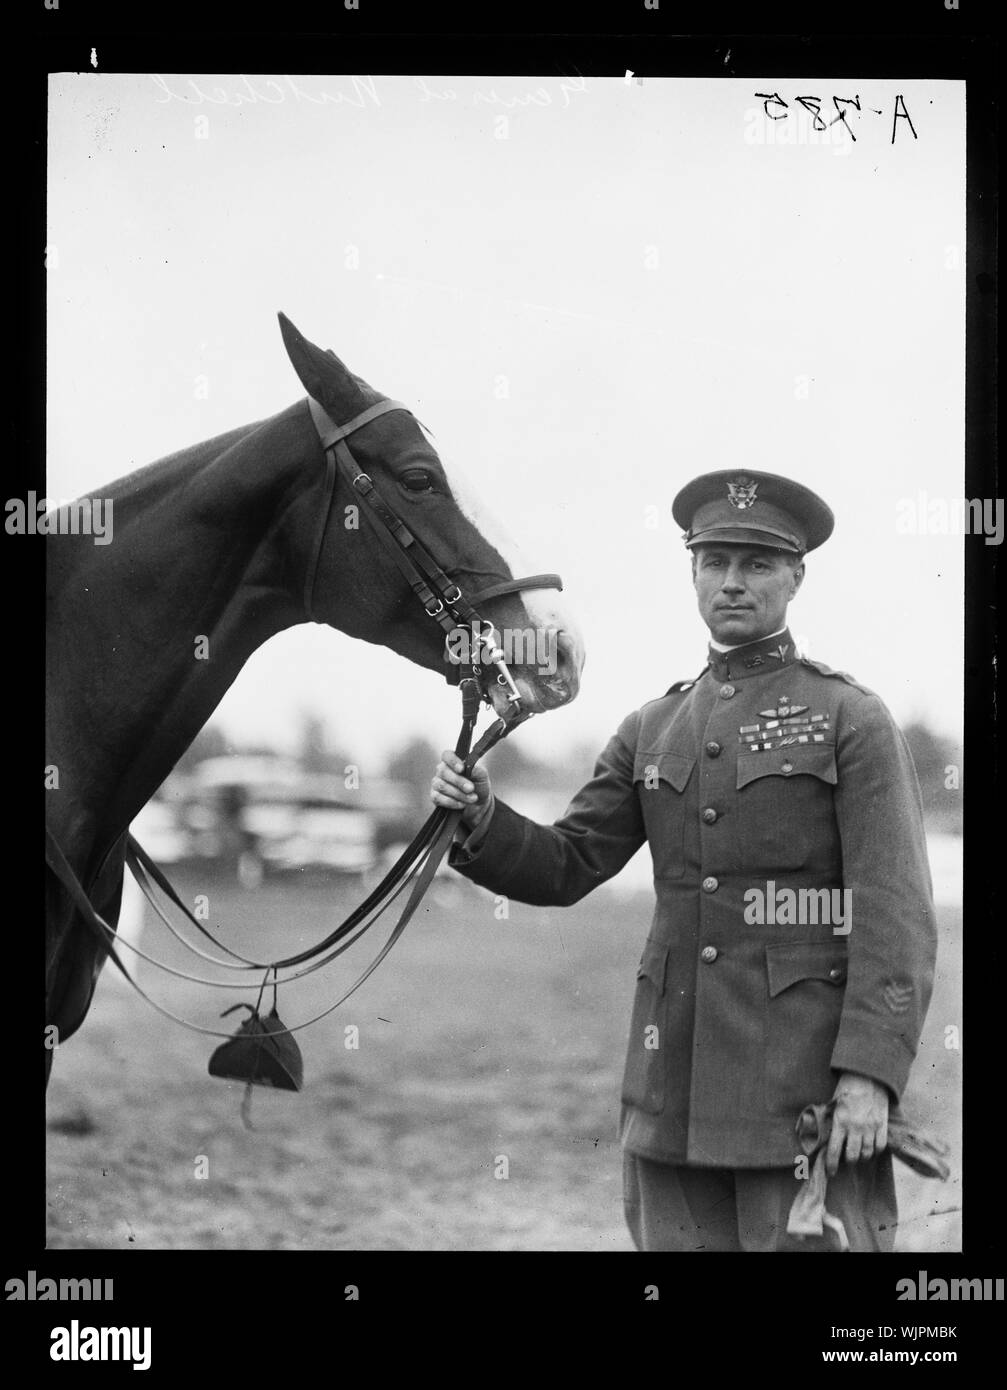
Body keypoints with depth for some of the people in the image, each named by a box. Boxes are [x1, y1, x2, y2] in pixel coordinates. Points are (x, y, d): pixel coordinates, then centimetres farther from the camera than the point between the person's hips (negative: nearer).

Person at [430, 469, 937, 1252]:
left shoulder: (854, 720, -1)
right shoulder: (653, 731, 15)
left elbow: (897, 912, -8)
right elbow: (564, 868, 12)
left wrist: (870, 1074, -18)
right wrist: (478, 817, -8)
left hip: (805, 1077, -5)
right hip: (674, 1083, 5)